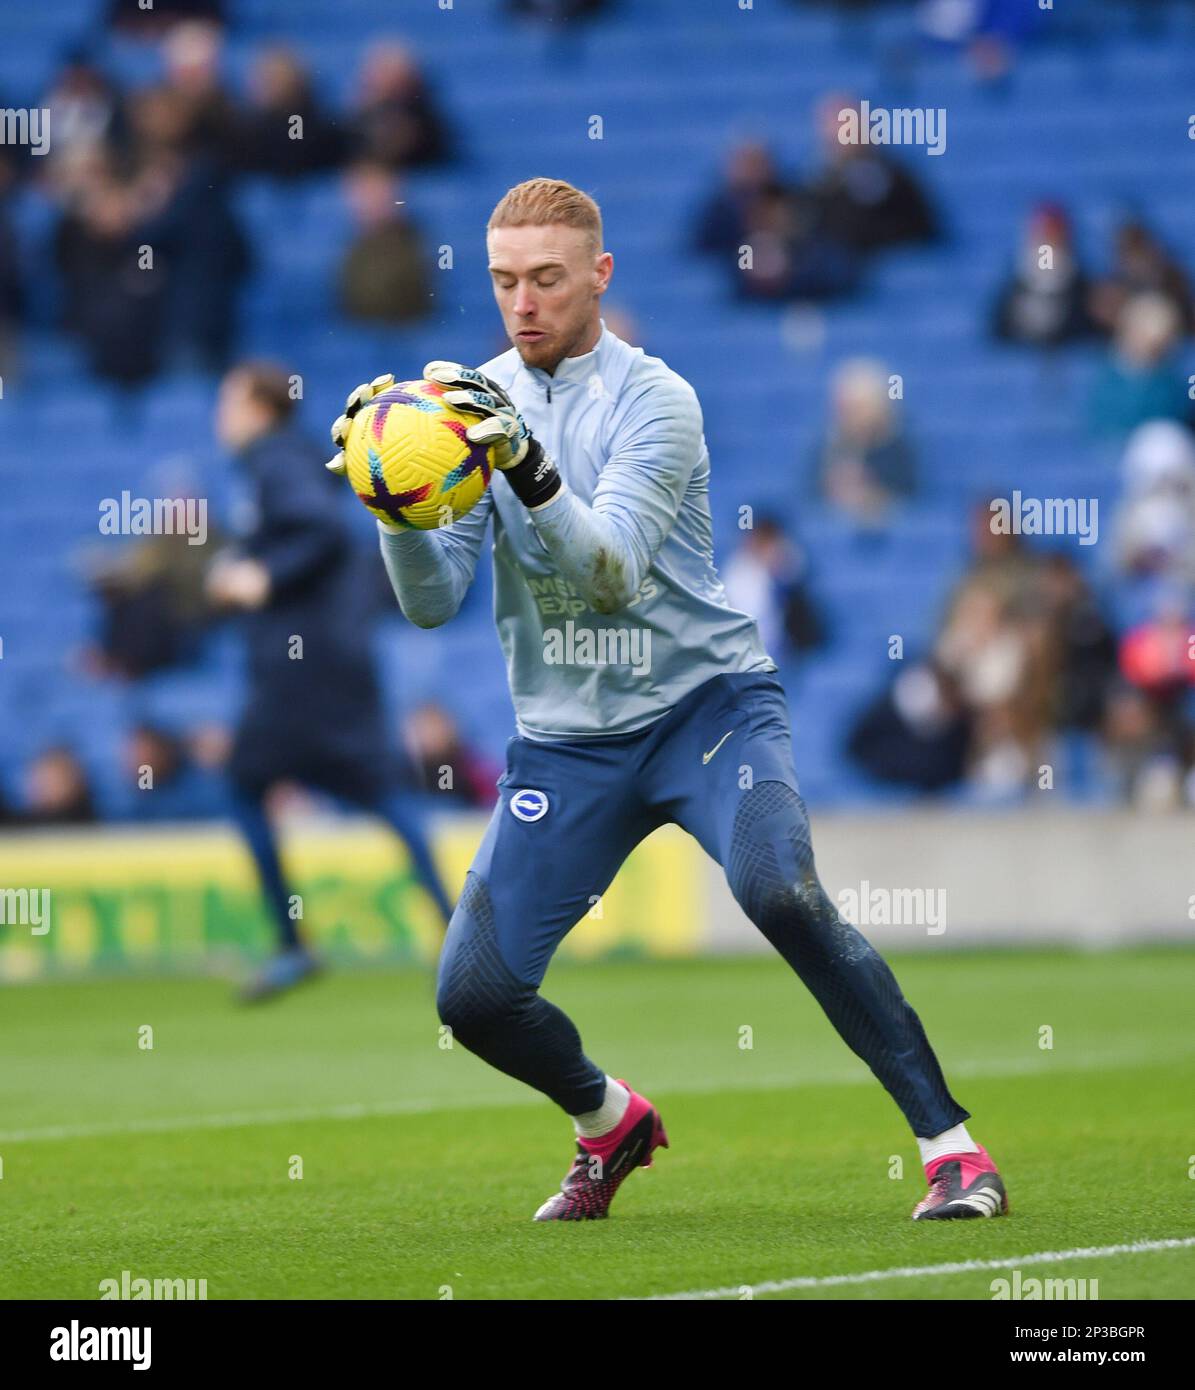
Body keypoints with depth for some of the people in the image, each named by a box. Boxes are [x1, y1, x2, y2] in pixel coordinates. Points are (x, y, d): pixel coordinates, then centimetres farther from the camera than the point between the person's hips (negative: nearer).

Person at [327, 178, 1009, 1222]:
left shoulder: (655, 400, -11)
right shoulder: (477, 404, 3)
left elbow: (614, 572, -25)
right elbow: (432, 599, -3)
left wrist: (529, 470, -40)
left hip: (708, 704, -5)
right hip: (566, 737, 5)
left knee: (782, 893, -31)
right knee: (474, 993, -5)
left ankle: (952, 1147, -23)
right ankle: (611, 1124, 26)